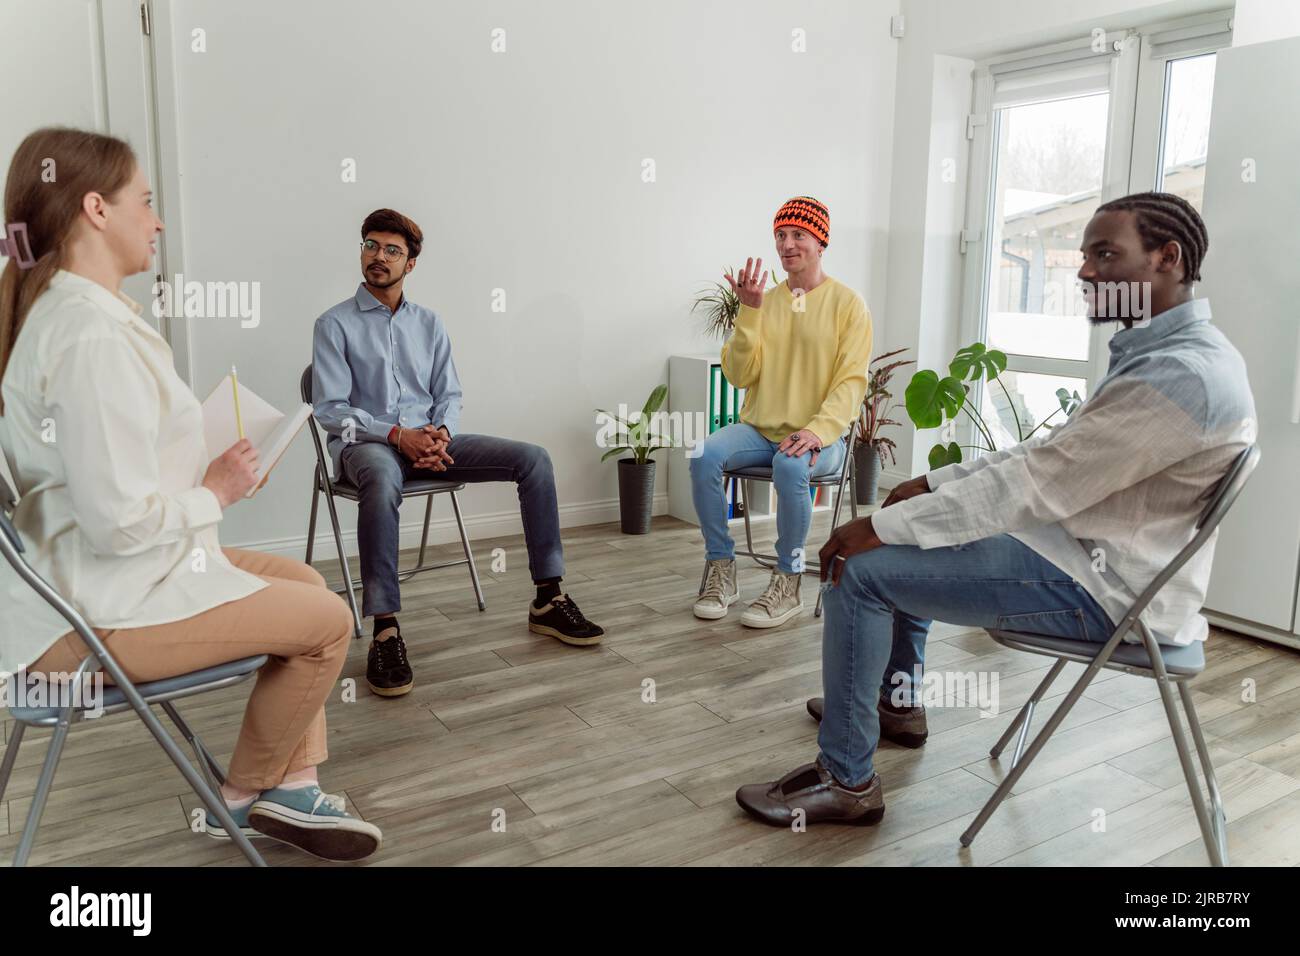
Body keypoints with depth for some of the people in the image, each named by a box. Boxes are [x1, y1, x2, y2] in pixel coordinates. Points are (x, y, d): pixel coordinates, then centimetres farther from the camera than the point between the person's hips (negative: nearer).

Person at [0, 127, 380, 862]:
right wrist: (216, 493, -13)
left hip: (95, 579, 11)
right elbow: (120, 521, -29)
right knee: (327, 620, -4)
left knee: (305, 581, 16)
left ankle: (292, 789, 20)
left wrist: (205, 475, 3)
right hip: (102, 615, -11)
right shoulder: (92, 337, -26)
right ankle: (244, 799, 19)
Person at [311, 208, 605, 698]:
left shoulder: (429, 324, 16)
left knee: (534, 459, -14)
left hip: (428, 439, 5)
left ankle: (548, 601, -11)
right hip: (365, 444, -4)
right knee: (383, 481, -43)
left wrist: (441, 432, -10)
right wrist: (397, 435, -18)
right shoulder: (336, 324, 2)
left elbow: (449, 395, 14)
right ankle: (385, 633, -39)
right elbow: (329, 408, -5)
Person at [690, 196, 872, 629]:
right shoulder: (765, 301, 10)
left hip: (818, 437, -3)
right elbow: (740, 375, 3)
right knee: (704, 456, -25)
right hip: (758, 429, 4)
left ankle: (788, 581, -17)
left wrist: (817, 431, -25)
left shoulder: (847, 303, 0)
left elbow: (851, 382, -8)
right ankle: (722, 569, -9)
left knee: (791, 466, -37)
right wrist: (749, 312, -9)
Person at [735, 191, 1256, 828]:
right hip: (1091, 546, 11)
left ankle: (846, 781, -4)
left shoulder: (1184, 373, -25)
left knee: (862, 569, -15)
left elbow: (1034, 484, -27)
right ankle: (897, 702, 31)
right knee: (905, 537, 21)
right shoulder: (1158, 349, 8)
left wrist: (883, 525, -24)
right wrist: (935, 483, 5)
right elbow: (1047, 453, 12)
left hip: (1104, 589, -11)